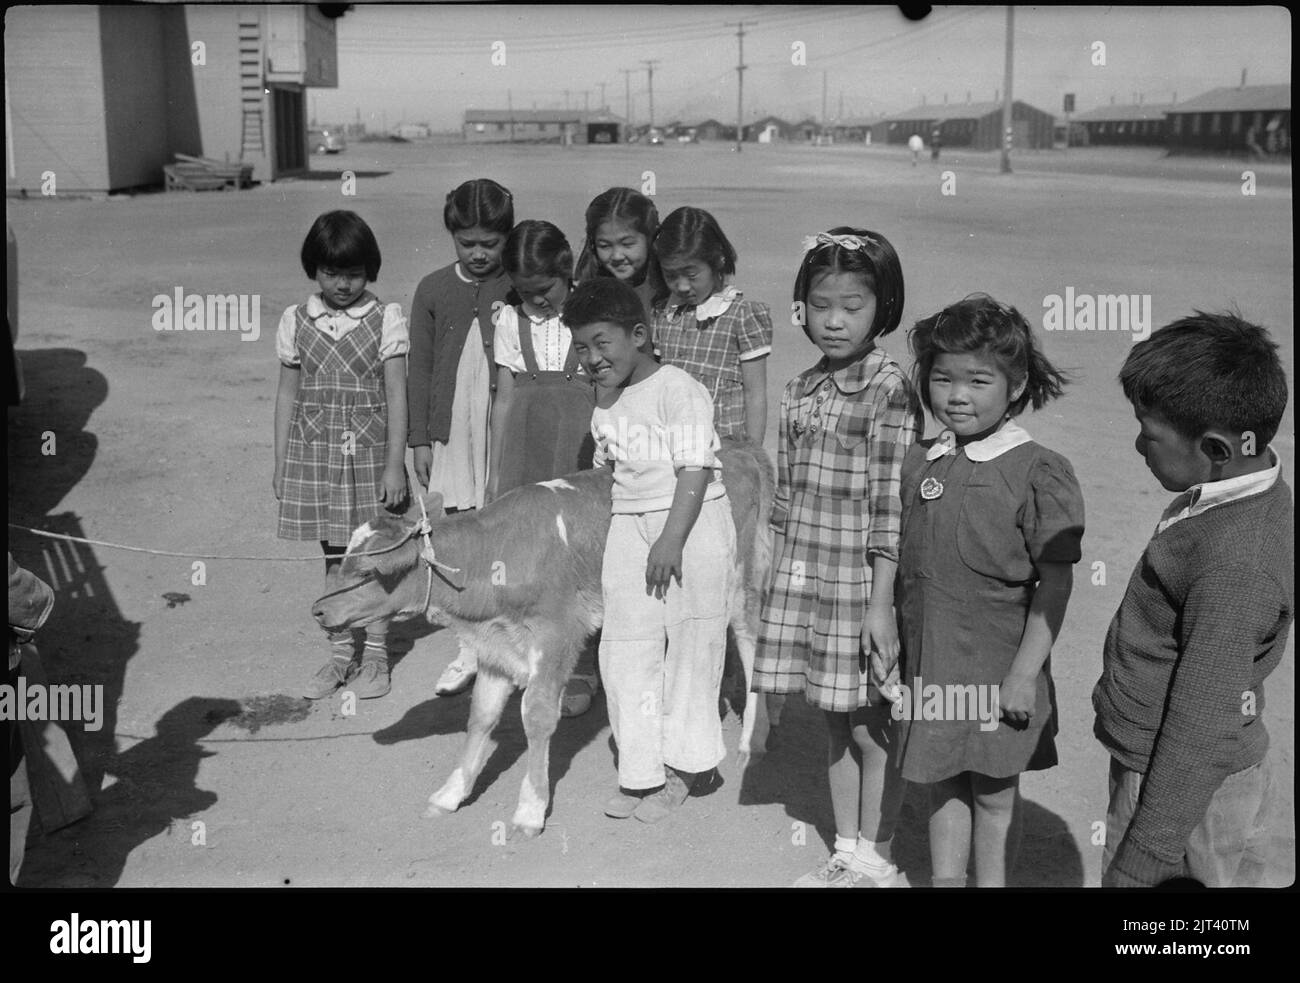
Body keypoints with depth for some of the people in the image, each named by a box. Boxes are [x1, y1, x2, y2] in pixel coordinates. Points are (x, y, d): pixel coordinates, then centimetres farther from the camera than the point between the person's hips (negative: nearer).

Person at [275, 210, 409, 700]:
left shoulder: (385, 319, -3)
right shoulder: (296, 321, 4)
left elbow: (396, 394, -5)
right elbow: (288, 394, 9)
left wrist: (394, 463, -10)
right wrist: (280, 464, 7)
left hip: (369, 452, -2)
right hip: (314, 452, 2)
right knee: (332, 557, 9)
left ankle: (376, 654, 17)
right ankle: (339, 653, 20)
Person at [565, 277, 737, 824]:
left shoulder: (678, 390, -13)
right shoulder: (604, 405, 12)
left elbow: (695, 470, -18)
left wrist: (672, 539, -23)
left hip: (690, 520, -7)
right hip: (628, 525, 7)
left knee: (691, 647, 2)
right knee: (624, 650, 5)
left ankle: (682, 769, 15)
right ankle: (640, 772, 15)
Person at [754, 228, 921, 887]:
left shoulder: (889, 390, -12)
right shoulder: (799, 391, 7)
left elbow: (889, 506, -15)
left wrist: (882, 602, -17)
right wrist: (774, 580, 13)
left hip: (859, 584, -6)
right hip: (803, 580, 6)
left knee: (870, 728, 7)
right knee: (836, 723, 17)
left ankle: (877, 863, 24)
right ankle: (846, 854, 32)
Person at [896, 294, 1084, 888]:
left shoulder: (1039, 472, -12)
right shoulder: (918, 464, 2)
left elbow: (1055, 582, -11)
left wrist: (1026, 672, -14)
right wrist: (892, 649, 10)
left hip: (998, 667, -4)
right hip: (928, 663, 4)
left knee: (995, 793, 11)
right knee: (942, 785, 17)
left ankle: (992, 882, 28)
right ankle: (945, 880, 33)